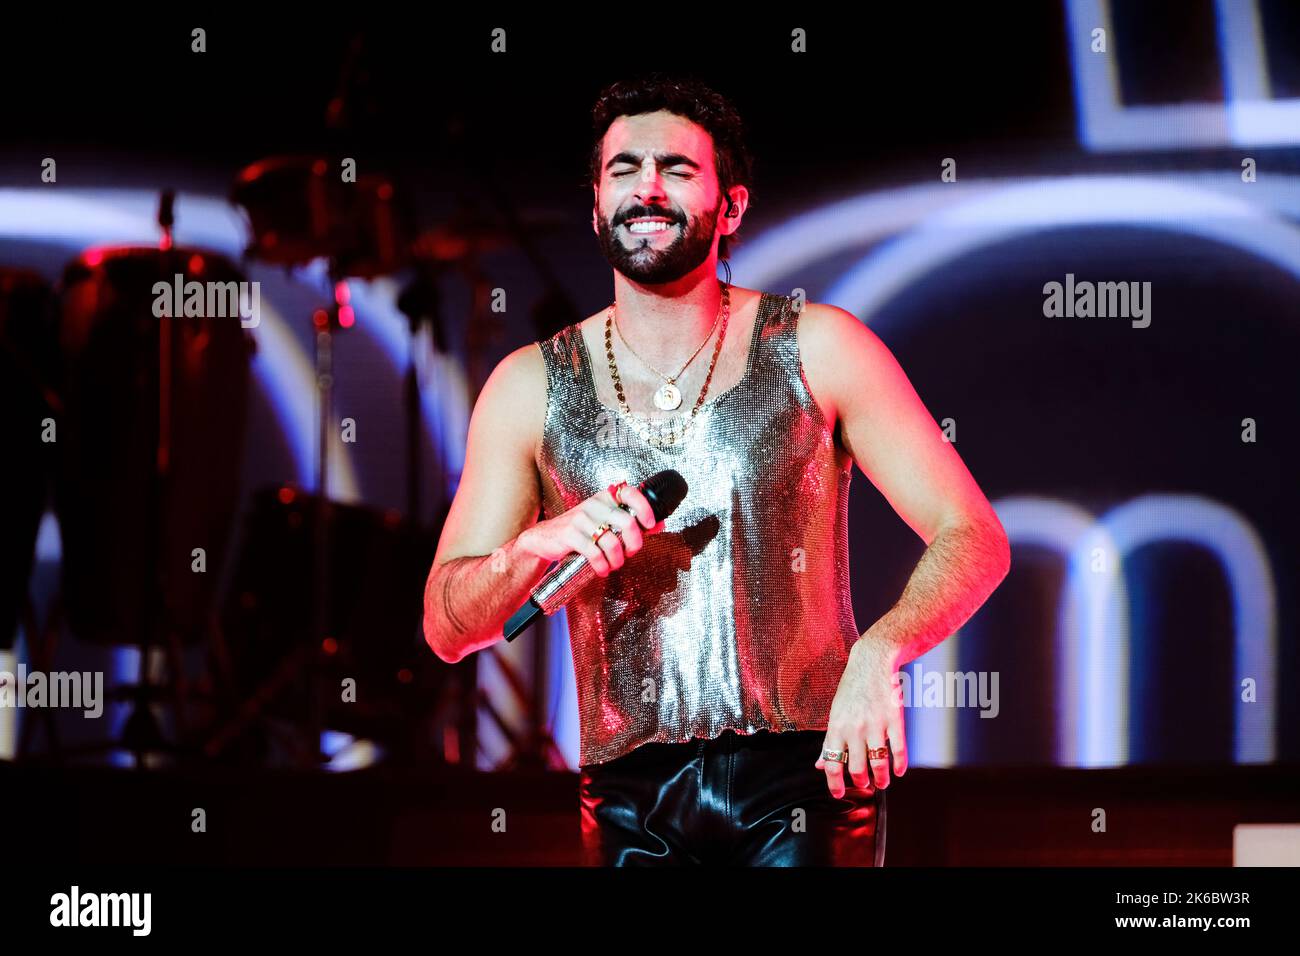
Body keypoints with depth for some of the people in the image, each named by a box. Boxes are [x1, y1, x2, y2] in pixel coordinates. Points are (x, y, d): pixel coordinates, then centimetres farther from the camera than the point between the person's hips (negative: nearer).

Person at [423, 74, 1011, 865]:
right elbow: (447, 628, 6)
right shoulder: (533, 386, 5)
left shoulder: (816, 349, 0)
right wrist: (535, 548, -15)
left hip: (805, 773, -2)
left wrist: (879, 653, -21)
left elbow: (974, 538, -2)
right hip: (632, 798, 2)